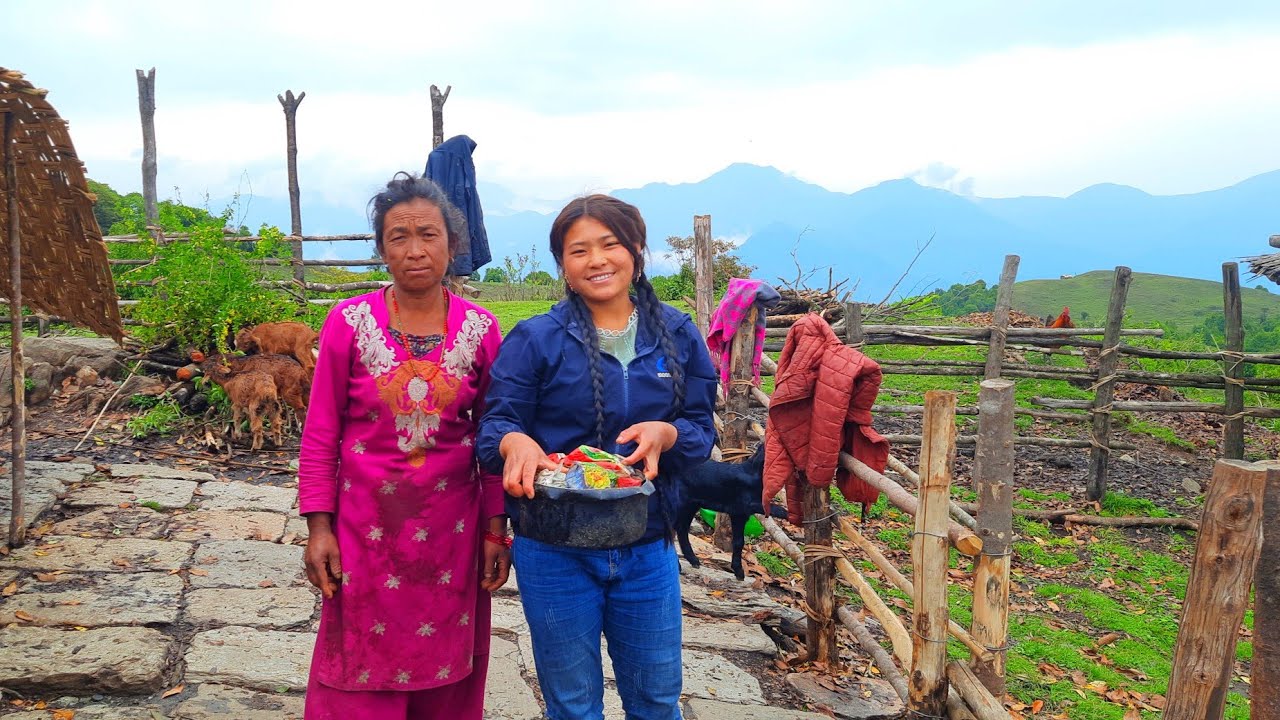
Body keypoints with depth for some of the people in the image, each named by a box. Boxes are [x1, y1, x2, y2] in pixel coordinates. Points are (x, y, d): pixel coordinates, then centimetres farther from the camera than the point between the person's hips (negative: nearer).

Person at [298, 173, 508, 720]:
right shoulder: (349, 322, -6)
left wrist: (495, 530, 2)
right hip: (366, 526, -1)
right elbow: (320, 432, -2)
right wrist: (318, 526, -5)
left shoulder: (480, 329, -2)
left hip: (451, 530, 1)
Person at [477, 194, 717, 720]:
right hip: (555, 551, -2)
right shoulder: (535, 339, -7)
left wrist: (667, 434, -21)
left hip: (647, 548, 2)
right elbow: (496, 424, -8)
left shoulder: (677, 335, 1)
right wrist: (515, 441, -32)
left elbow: (702, 430, 2)